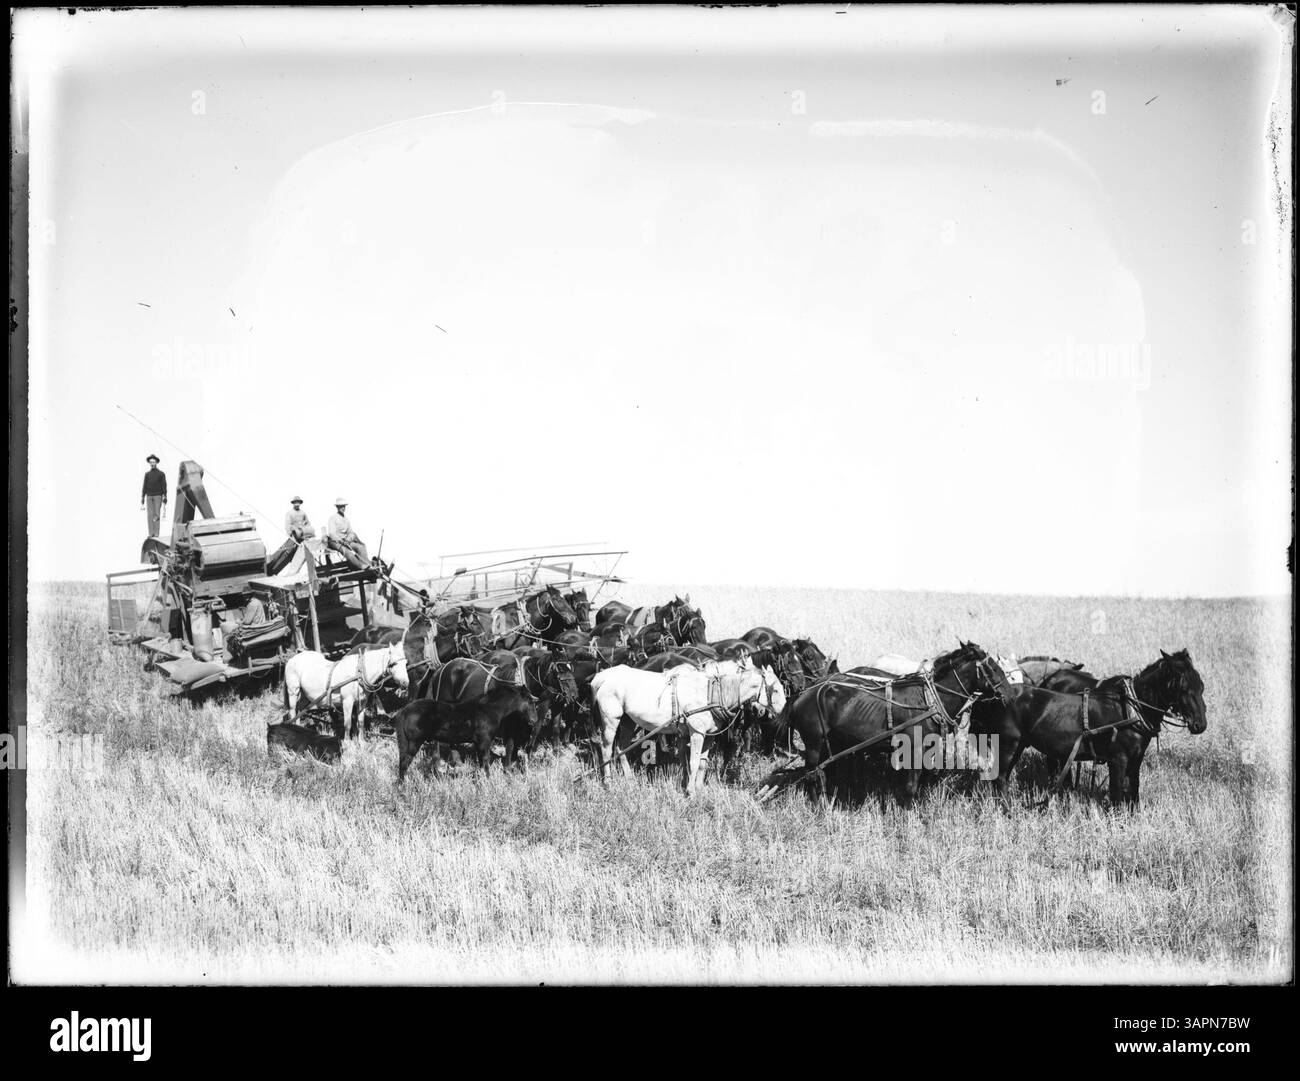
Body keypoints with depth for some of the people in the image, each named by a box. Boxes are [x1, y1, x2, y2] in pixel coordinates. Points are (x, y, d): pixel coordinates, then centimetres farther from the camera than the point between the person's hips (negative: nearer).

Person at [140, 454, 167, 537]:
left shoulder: (161, 474, 0)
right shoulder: (147, 474, 10)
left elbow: (164, 487, -4)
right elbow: (144, 488, 10)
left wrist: (164, 502, -11)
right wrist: (142, 502, 5)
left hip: (158, 497, -3)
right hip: (149, 497, 3)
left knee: (156, 516, -10)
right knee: (150, 516, -5)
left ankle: (156, 535, -9)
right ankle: (151, 534, -5)